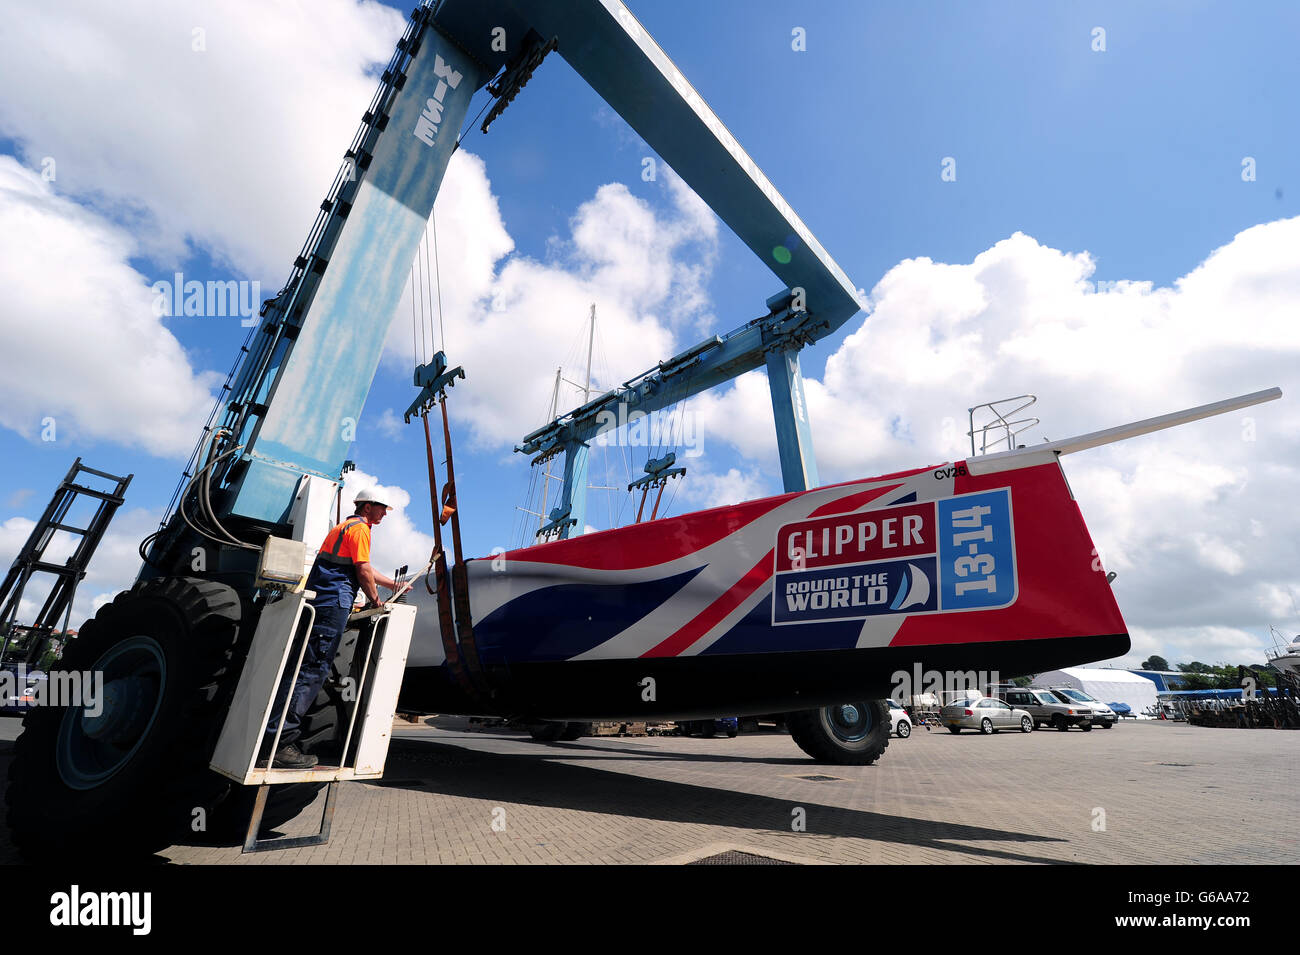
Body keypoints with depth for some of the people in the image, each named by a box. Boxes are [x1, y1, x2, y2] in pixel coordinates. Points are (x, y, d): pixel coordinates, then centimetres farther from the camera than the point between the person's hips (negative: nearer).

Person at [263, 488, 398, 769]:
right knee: (313, 669, -12)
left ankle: (280, 736, 13)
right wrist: (374, 599, 4)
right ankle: (282, 741, -13)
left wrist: (393, 584, 39)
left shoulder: (345, 526, 27)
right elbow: (363, 571, -9)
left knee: (309, 666, 10)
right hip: (333, 603, -10)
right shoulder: (360, 528, -4)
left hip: (318, 599, 10)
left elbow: (365, 569, 34)